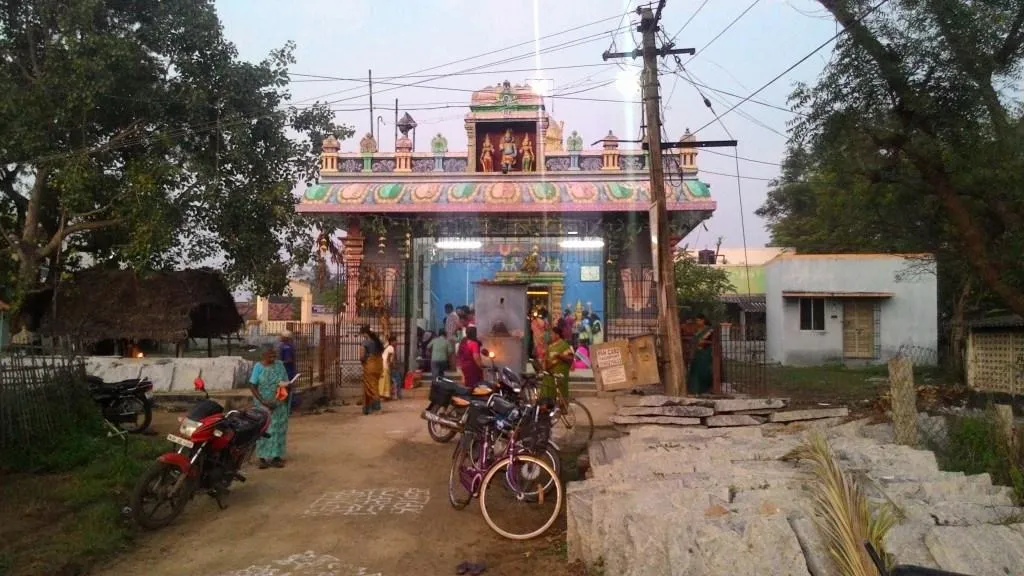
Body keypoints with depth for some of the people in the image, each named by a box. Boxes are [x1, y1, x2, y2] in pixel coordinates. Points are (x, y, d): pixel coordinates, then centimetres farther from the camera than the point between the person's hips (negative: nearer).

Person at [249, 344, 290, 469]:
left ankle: (276, 456, 9)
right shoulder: (258, 366, -5)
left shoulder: (279, 364, 4)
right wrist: (263, 402, -17)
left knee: (278, 429, 3)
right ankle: (263, 457, 8)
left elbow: (286, 382, 11)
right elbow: (252, 386, -8)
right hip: (263, 404, -3)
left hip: (279, 404, 3)